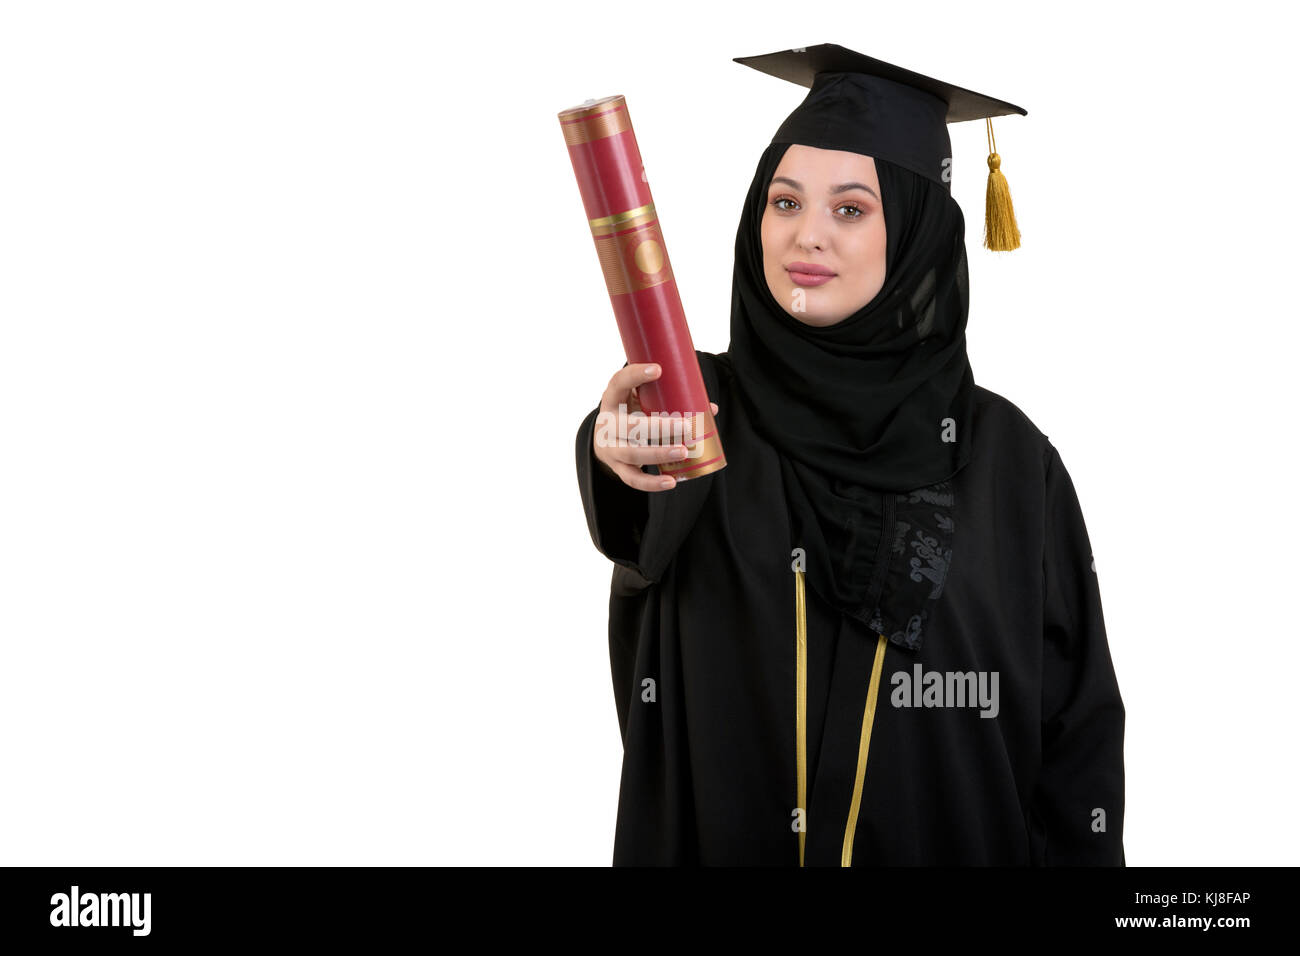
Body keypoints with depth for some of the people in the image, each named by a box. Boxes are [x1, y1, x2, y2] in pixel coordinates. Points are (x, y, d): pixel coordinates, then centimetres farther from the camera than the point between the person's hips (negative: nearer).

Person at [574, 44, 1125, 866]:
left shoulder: (1004, 457, -5)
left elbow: (1076, 736, -2)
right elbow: (648, 549, -30)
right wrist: (621, 467, -49)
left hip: (952, 841, 0)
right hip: (720, 840, 0)